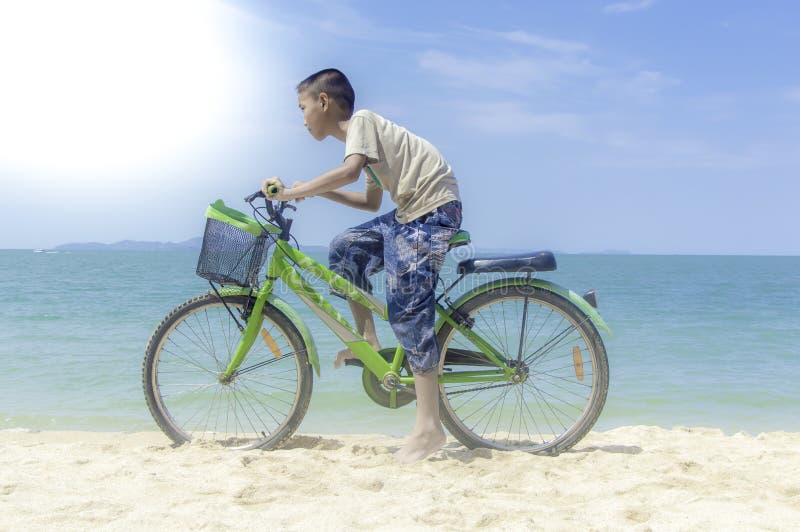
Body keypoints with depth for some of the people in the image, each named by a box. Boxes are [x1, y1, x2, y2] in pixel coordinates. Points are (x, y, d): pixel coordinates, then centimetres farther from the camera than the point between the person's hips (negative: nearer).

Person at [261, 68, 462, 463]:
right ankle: (367, 341, 16)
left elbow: (349, 172, -27)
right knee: (346, 249, 12)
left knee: (406, 310, -13)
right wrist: (318, 192, 18)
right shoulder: (364, 131, 21)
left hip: (433, 210, -10)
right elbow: (371, 201, 24)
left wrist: (291, 192, -20)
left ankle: (429, 427, -11)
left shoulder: (361, 120, -7)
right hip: (410, 213, 10)